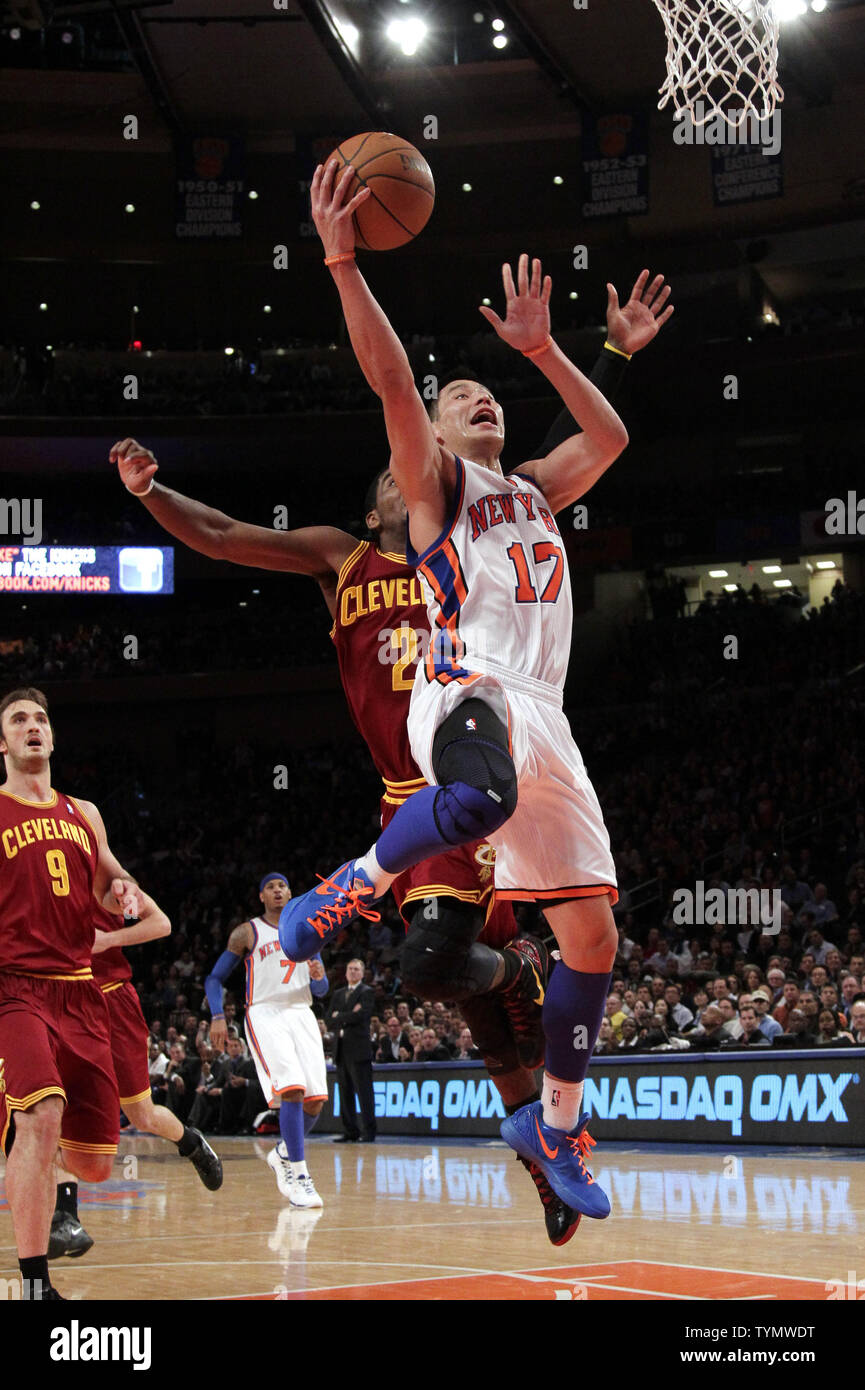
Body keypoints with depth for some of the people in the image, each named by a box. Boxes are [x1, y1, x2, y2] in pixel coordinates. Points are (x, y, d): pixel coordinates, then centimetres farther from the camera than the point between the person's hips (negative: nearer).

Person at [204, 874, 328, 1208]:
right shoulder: (247, 933, 5)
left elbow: (321, 991, 19)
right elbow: (215, 978, 7)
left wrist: (318, 976, -6)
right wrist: (217, 1016, -9)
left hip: (301, 1015, 5)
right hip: (265, 1015, -5)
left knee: (315, 1101, -2)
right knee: (291, 1091, -23)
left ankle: (283, 1153, 26)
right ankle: (298, 1177, -21)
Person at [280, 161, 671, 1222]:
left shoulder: (533, 489, 29)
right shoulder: (433, 479, 10)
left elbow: (609, 437, 28)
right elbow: (390, 377, -4)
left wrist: (539, 345, 26)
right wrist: (341, 260, -12)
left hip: (544, 717, 7)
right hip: (469, 688, -7)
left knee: (592, 936, 5)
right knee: (481, 798, -45)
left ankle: (556, 1124, 19)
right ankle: (348, 892, -19)